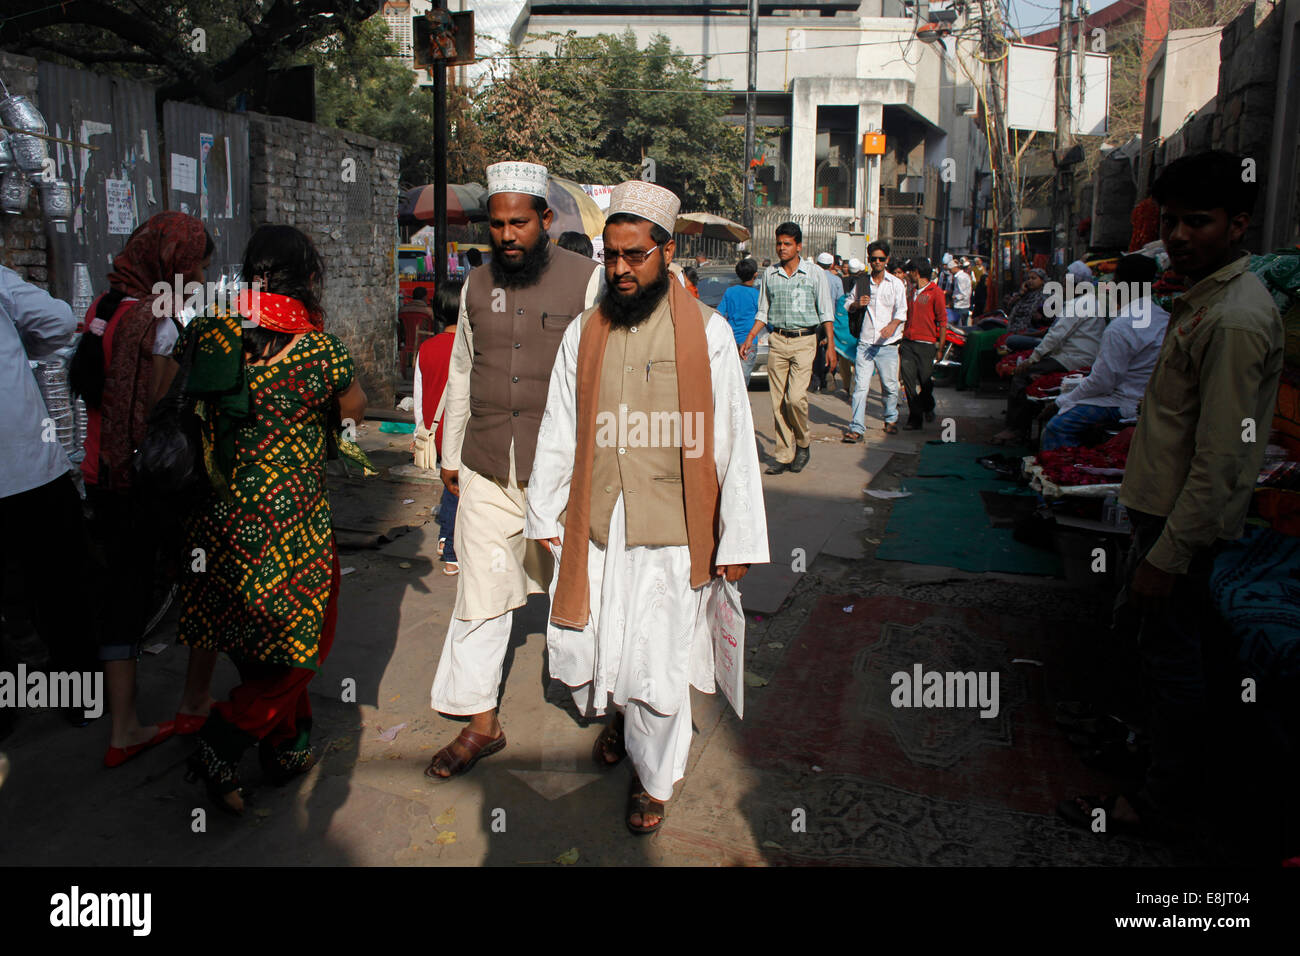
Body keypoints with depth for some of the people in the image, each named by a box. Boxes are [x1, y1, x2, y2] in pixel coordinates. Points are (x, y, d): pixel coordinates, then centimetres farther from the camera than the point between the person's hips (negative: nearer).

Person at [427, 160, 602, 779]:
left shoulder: (587, 279, -5)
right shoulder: (478, 285, 9)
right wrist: (450, 455, 19)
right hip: (487, 472, 4)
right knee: (481, 594, 8)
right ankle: (480, 722, 23)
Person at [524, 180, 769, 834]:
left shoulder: (706, 332, -5)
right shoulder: (584, 333, 5)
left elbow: (733, 440, -5)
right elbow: (557, 431, 11)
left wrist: (738, 540, -6)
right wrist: (544, 516, 12)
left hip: (670, 532, -3)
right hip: (593, 527, 3)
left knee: (657, 670, 4)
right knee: (578, 653, 10)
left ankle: (654, 778, 32)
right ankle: (615, 712, 45)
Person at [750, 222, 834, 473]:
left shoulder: (815, 273, 2)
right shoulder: (769, 274, 10)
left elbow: (826, 312, 3)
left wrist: (831, 346, -2)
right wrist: (749, 338, 6)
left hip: (804, 341, -3)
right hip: (777, 341, 3)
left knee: (796, 397, -15)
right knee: (778, 402, 0)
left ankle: (803, 443, 10)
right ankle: (784, 455, 9)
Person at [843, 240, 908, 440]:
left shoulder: (896, 284, 5)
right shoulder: (861, 282, 10)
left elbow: (902, 310, -3)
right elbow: (849, 307, 19)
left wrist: (893, 324, -23)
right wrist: (857, 304, -4)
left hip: (888, 343, -1)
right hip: (865, 342, 1)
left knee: (890, 386, 7)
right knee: (860, 386, -8)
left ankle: (891, 419, 30)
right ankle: (857, 428, -8)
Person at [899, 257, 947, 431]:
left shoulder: (935, 292, -3)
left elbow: (943, 322, -4)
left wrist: (940, 348, -8)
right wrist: (902, 339, 14)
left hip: (926, 344, -5)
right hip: (908, 343, 5)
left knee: (926, 381, 1)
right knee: (908, 379, -3)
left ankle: (928, 408, 30)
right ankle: (915, 417, 3)